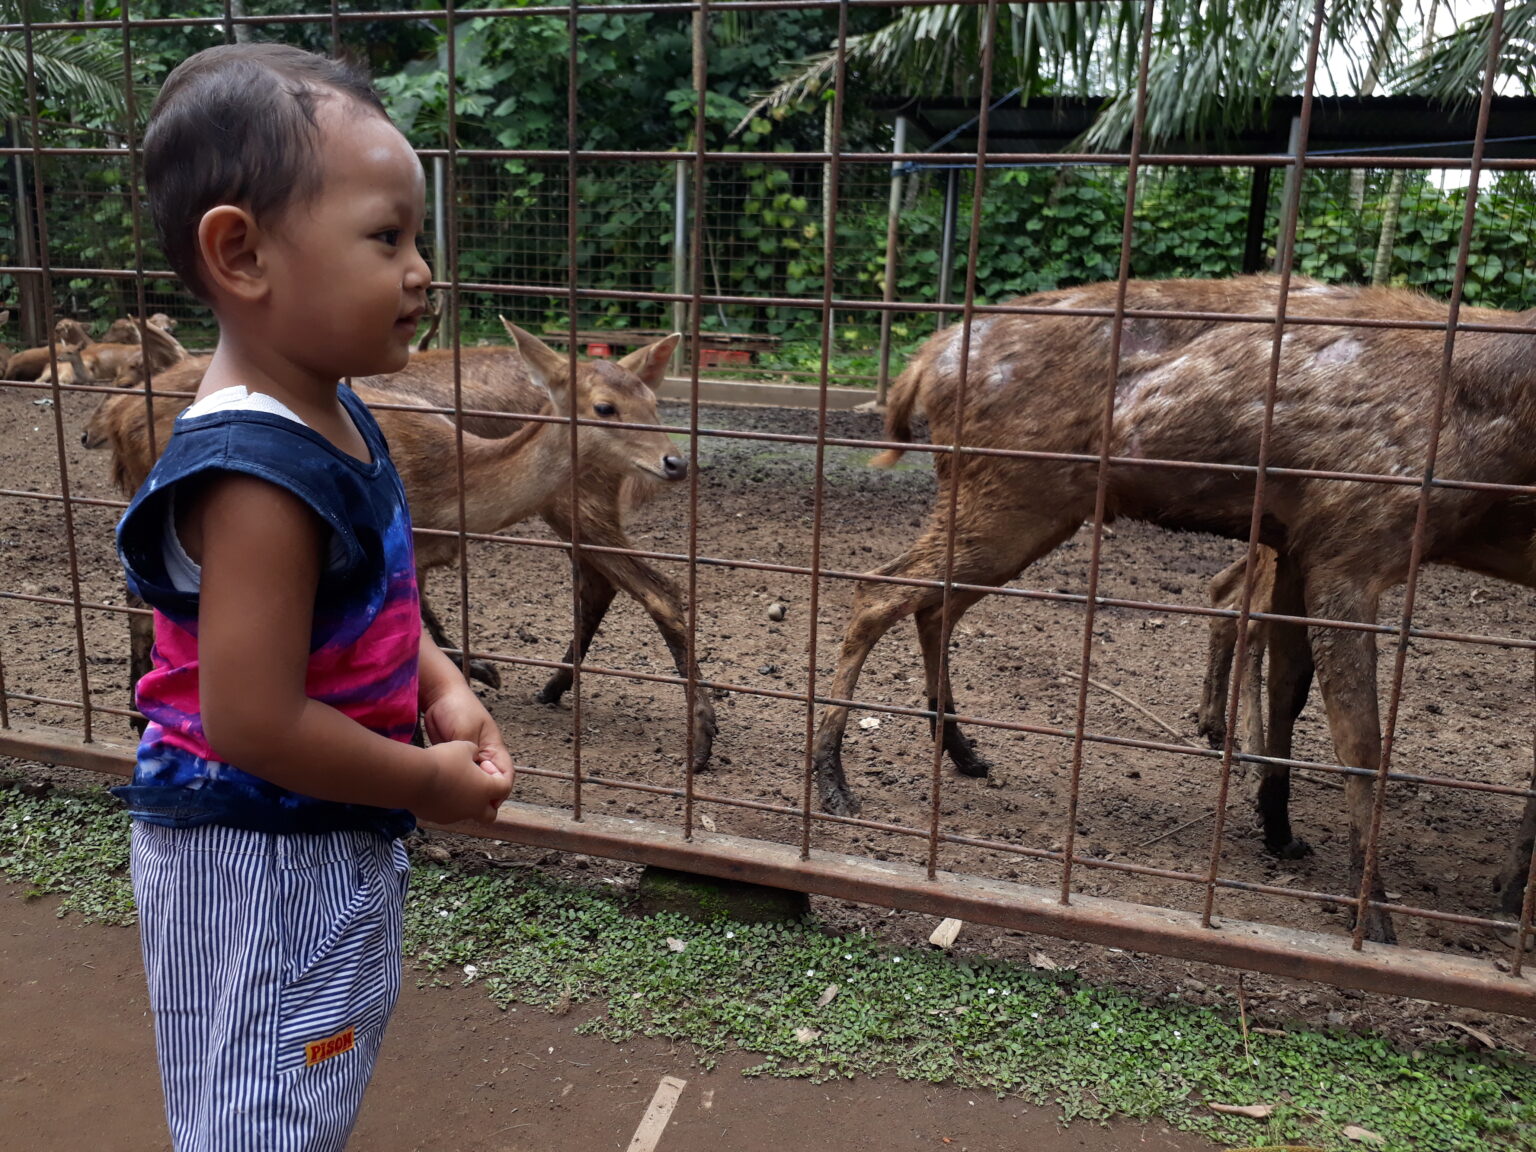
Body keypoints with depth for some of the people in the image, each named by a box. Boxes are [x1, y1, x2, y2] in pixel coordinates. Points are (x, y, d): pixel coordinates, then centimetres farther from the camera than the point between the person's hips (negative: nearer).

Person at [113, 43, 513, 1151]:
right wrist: (434, 783, -17)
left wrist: (442, 687, -3)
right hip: (256, 856, -9)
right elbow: (254, 723, -30)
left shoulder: (336, 419, -1)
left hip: (334, 842, 9)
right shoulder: (257, 475, -30)